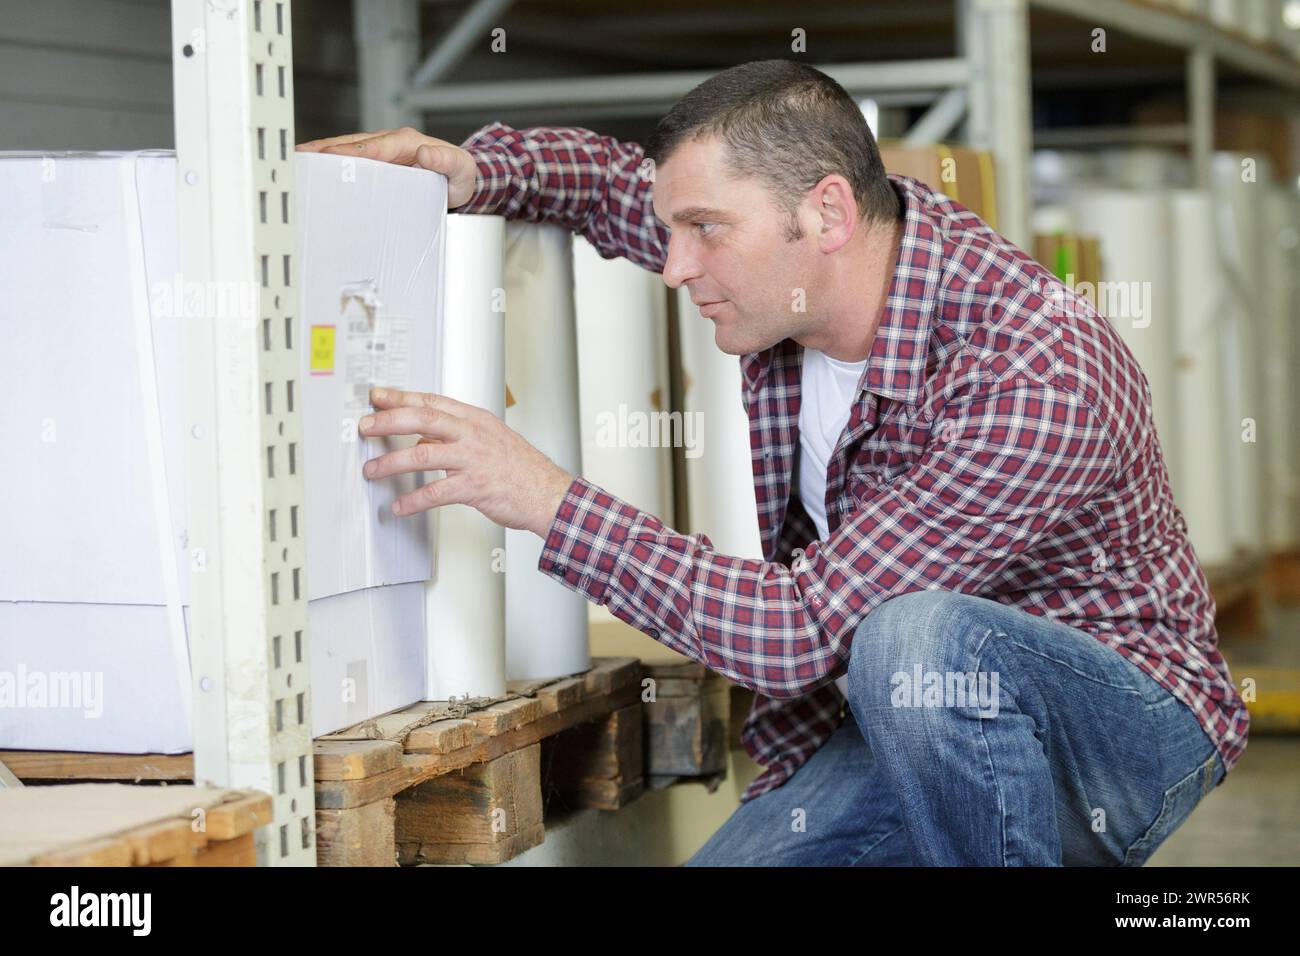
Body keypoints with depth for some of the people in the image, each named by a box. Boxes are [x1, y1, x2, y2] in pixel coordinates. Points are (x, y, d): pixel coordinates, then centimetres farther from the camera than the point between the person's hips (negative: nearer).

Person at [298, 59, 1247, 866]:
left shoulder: (1037, 377, -32)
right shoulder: (802, 271, -7)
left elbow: (800, 634, -33)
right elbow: (617, 177, 15)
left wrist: (552, 502, -30)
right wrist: (473, 169, -6)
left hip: (1125, 732, -7)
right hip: (926, 720, 7)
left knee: (921, 638, -37)